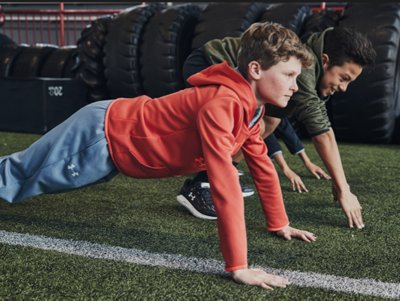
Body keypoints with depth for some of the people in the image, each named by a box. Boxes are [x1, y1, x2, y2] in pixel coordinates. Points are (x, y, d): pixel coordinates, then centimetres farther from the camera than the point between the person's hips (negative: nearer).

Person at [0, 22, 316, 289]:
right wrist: (238, 266, -38)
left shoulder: (251, 104, -4)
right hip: (101, 135, -8)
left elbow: (262, 165, 8)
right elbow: (225, 185, -40)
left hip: (118, 134, 8)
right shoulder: (223, 103, -35)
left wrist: (280, 224, 10)